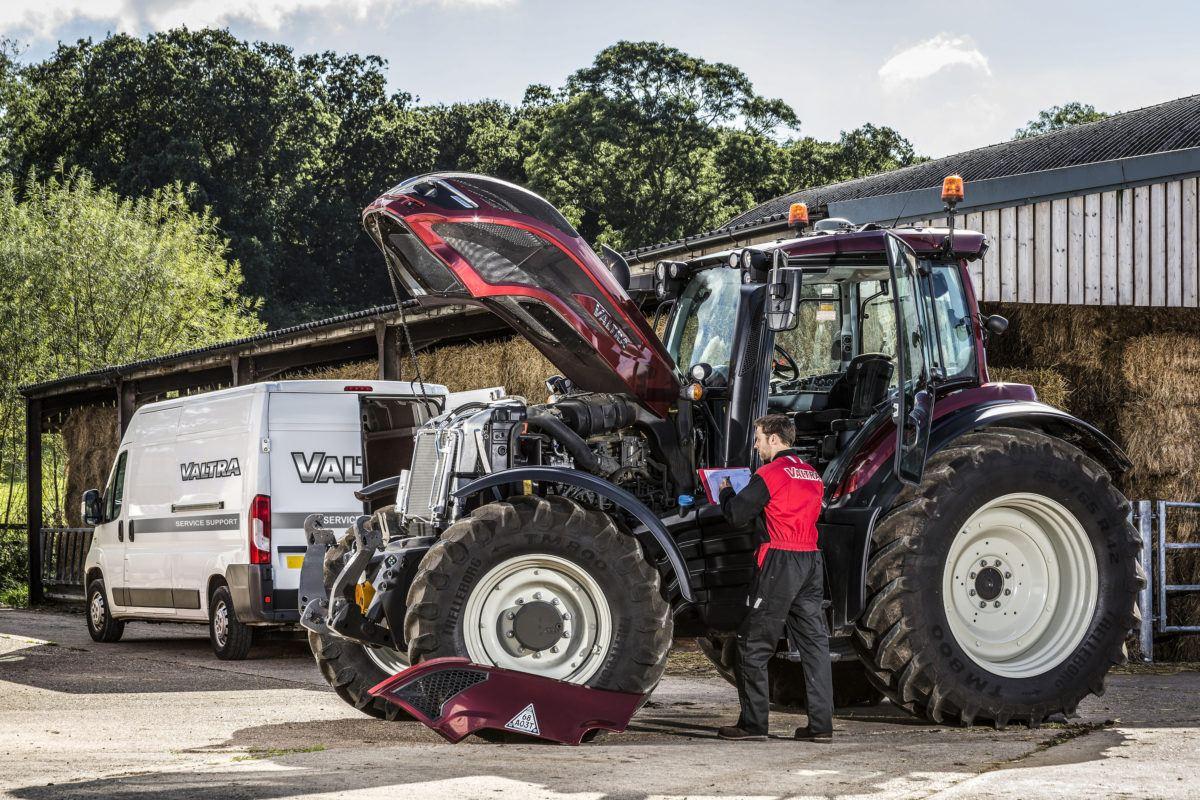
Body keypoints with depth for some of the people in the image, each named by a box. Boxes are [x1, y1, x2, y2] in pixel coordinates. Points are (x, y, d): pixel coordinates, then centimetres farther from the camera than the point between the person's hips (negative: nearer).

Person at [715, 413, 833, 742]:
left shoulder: (770, 473, -9)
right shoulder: (812, 475, 15)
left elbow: (737, 515, -9)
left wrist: (726, 492, 11)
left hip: (779, 563, -7)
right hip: (812, 561, 7)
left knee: (753, 646, 2)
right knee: (814, 643, 7)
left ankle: (753, 723, 2)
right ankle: (821, 724, 5)